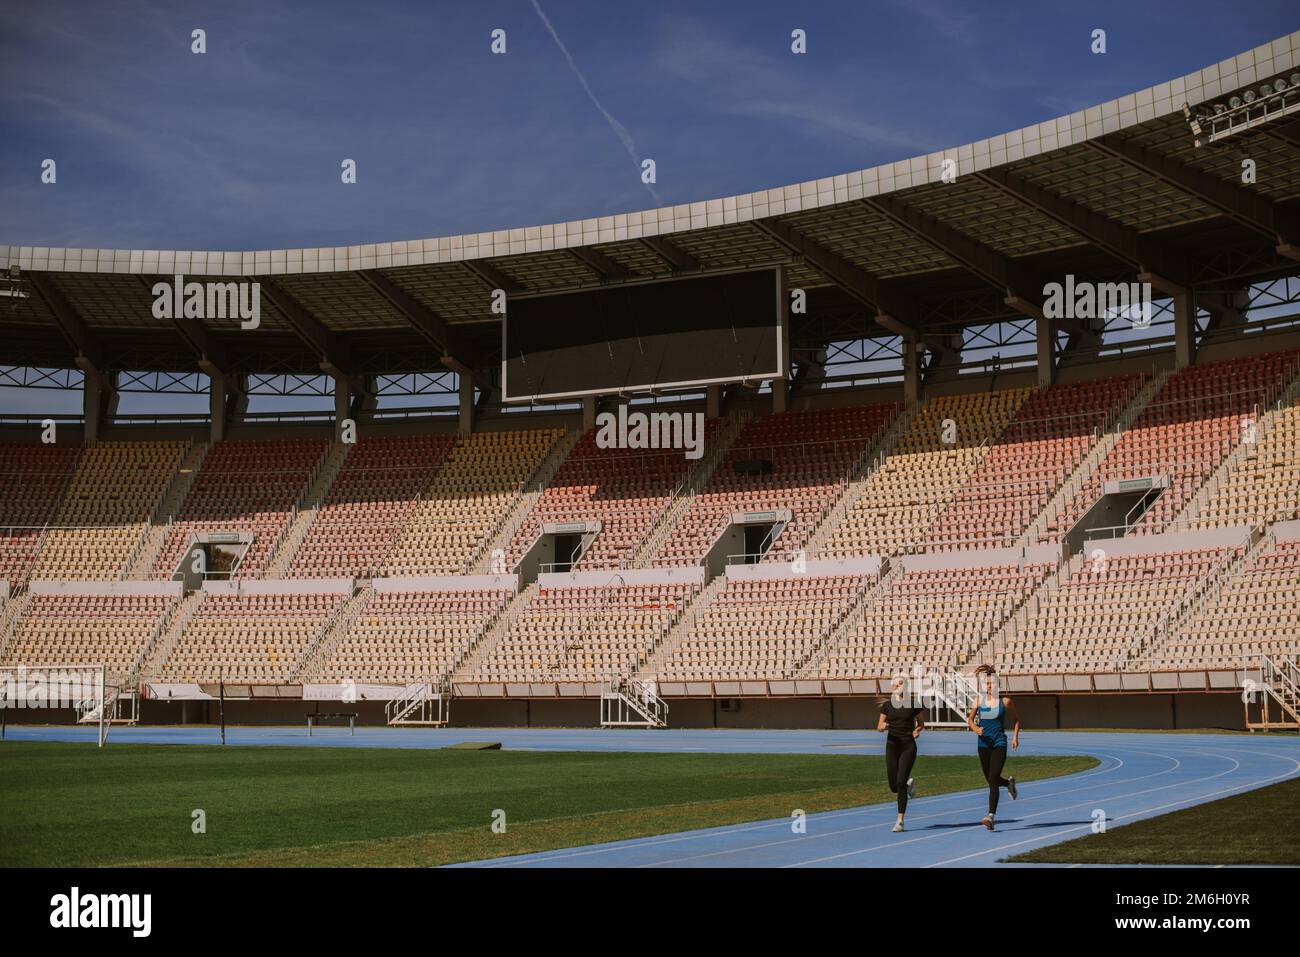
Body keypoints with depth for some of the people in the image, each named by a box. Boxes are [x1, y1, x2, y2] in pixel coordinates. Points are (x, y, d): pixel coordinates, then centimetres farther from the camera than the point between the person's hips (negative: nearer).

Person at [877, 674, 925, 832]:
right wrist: (883, 726, -13)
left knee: (900, 782, -13)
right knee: (894, 786, 2)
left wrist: (917, 731, -9)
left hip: (908, 746, -3)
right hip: (892, 746, 3)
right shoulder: (887, 705, 5)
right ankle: (909, 782, 40)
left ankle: (900, 820, -7)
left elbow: (921, 723, 11)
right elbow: (879, 726, 10)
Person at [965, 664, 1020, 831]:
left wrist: (1015, 737, 3)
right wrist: (975, 729, -6)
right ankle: (1009, 782, 49)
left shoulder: (1005, 702, -2)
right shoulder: (979, 700, 3)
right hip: (984, 744, 4)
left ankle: (991, 816, -20)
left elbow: (1016, 719, 13)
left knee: (993, 779, -17)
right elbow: (970, 719, 14)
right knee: (990, 780, 14)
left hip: (999, 743, -4)